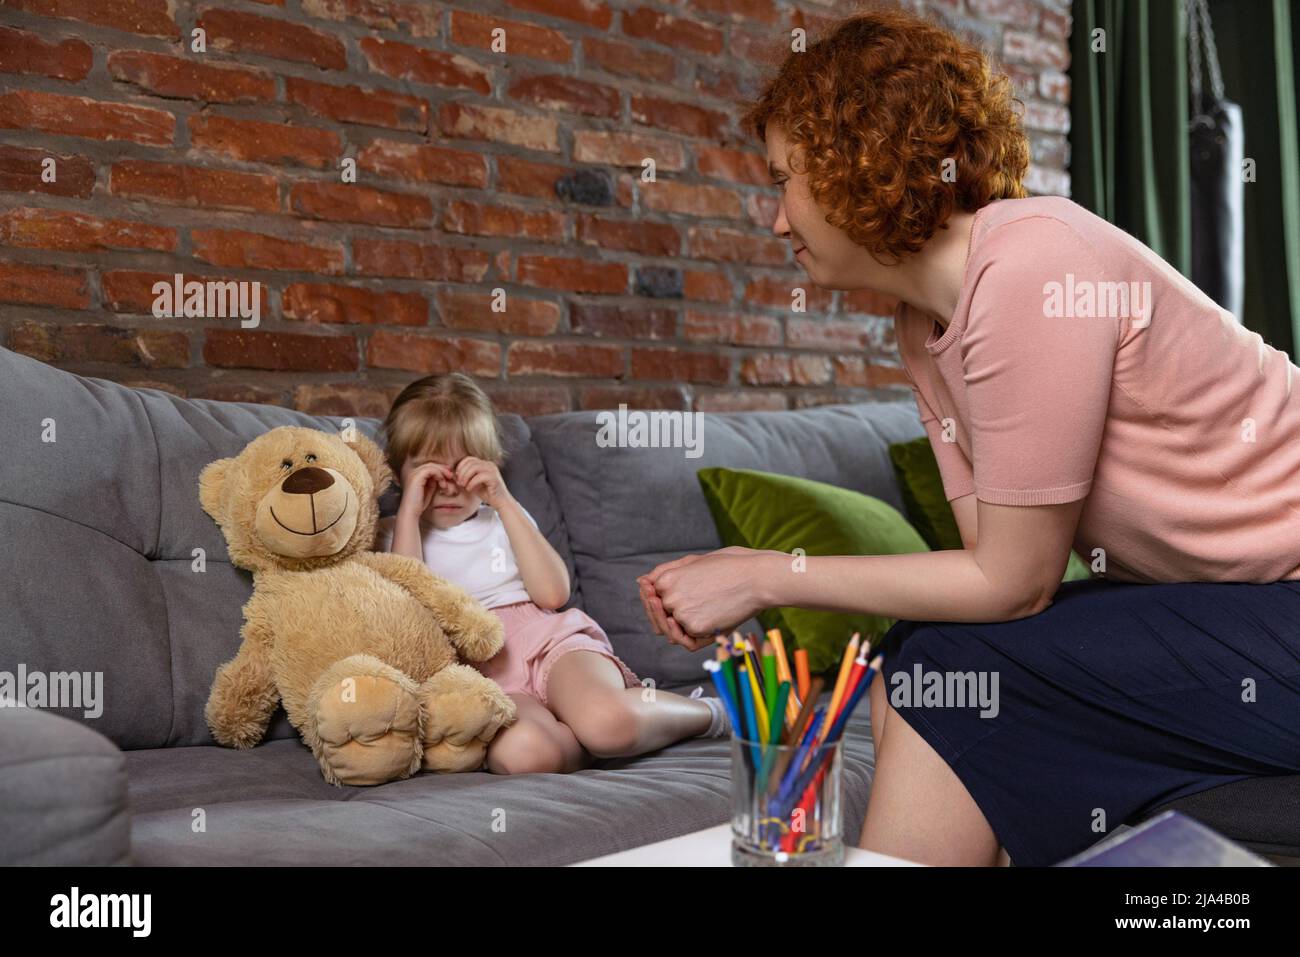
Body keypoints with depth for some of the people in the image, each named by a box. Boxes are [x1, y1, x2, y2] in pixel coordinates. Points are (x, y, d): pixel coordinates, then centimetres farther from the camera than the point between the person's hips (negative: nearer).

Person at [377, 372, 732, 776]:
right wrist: (409, 509, -1)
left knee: (606, 719, -35)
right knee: (519, 750, -40)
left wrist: (504, 501, 2)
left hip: (548, 640, 2)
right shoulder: (394, 533, 18)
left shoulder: (504, 519, 23)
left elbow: (553, 593, 4)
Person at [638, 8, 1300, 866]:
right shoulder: (924, 327, 4)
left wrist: (768, 578, -12)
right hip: (1204, 600, 8)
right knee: (913, 677, 1)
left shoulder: (1030, 268, -23)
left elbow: (1011, 582, -19)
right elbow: (991, 561, 0)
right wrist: (752, 580, -8)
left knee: (946, 678, -15)